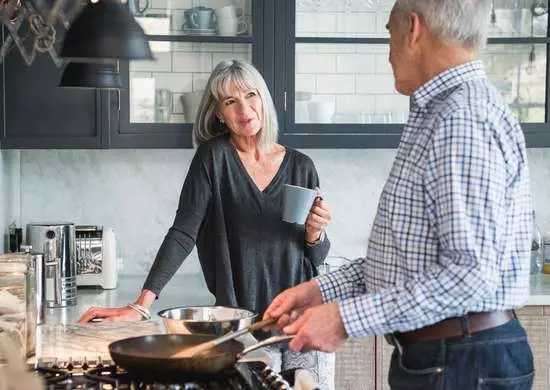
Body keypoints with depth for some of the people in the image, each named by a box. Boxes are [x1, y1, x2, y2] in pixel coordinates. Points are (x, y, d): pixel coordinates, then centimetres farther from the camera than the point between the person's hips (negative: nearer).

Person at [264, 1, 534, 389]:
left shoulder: (464, 119, -20)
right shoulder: (442, 112, 13)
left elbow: (470, 272, -26)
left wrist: (348, 318, -23)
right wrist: (324, 290, 8)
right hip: (433, 354, 9)